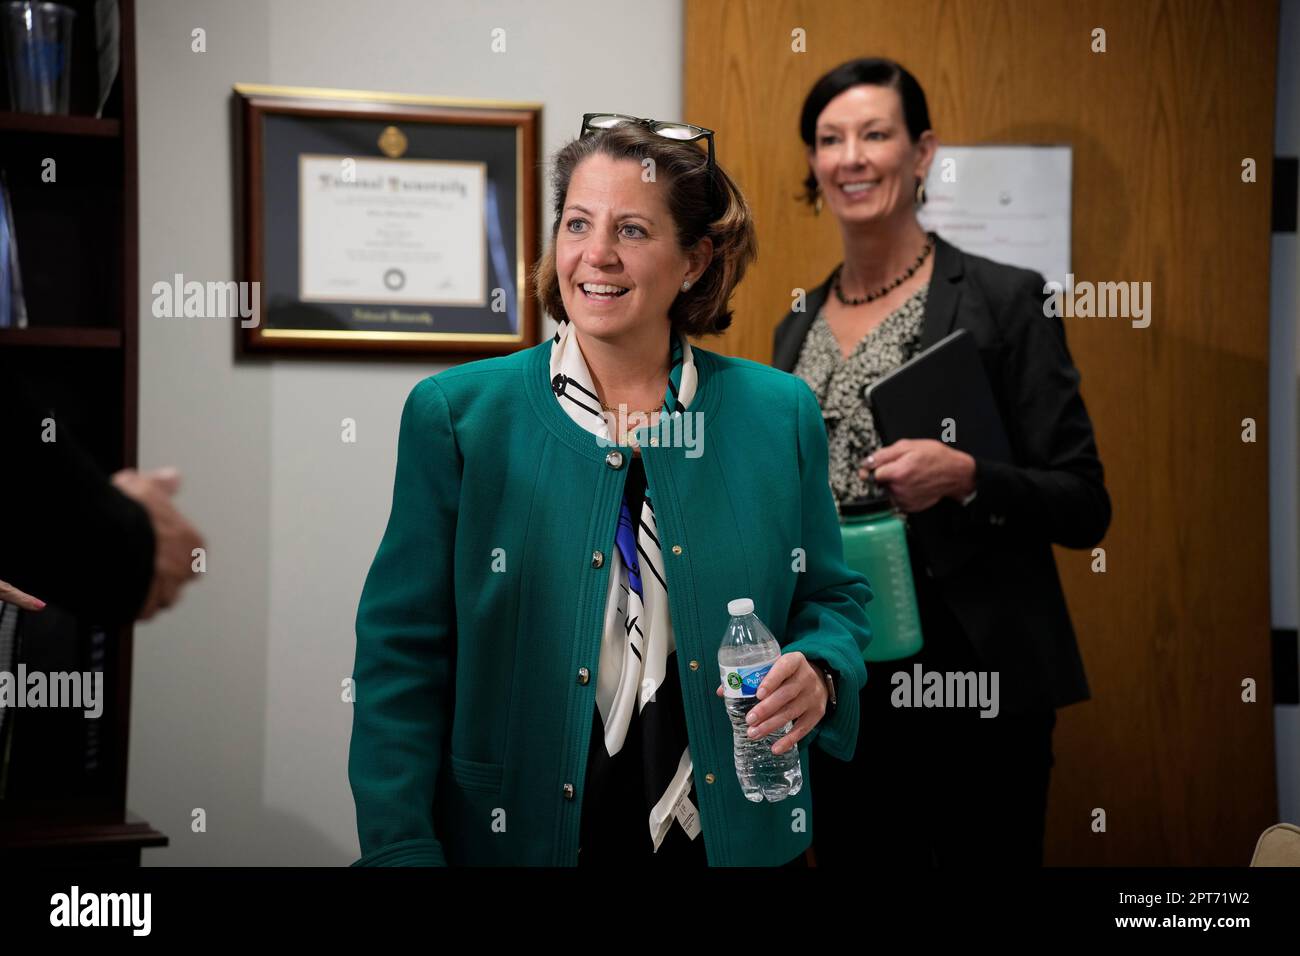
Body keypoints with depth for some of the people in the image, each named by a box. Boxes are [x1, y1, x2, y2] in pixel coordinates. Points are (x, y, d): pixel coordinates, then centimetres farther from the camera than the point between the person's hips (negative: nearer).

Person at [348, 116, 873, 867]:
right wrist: (402, 849, -12)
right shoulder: (456, 416, -5)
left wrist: (818, 674, -11)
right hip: (519, 835, -1)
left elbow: (834, 598, 12)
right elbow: (403, 653, -5)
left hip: (735, 833, 2)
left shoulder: (781, 416, 1)